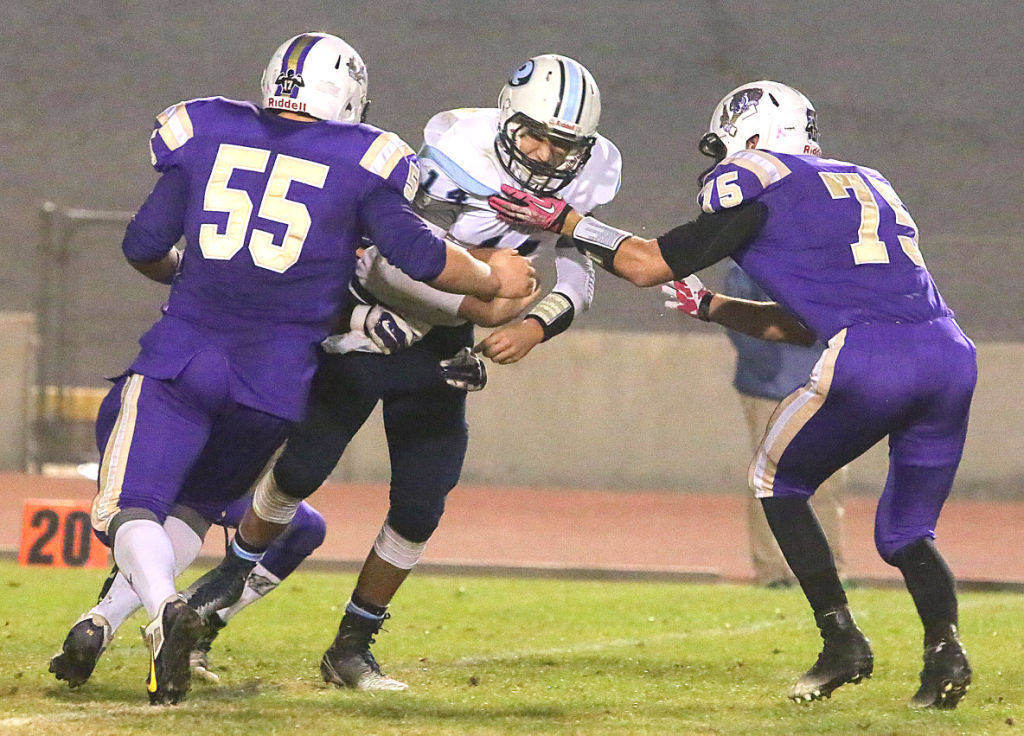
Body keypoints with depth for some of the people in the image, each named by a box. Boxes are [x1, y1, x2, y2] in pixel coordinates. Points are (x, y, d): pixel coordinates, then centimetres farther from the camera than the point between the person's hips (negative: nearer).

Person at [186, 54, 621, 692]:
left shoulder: (581, 177, -13)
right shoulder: (461, 152, -29)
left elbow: (576, 274, -7)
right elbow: (395, 262, -29)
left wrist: (536, 327, -26)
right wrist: (471, 303, -35)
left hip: (439, 349, 4)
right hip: (373, 322, -4)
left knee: (420, 509, -1)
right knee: (300, 471, 6)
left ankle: (352, 646, 15)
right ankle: (233, 576, 32)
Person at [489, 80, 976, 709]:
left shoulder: (757, 185, 9)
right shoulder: (866, 184, 32)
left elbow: (651, 266, 9)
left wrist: (562, 219, 19)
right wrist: (710, 307, 40)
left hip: (871, 354, -6)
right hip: (951, 351, 6)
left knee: (778, 481, 18)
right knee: (906, 533, 20)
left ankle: (841, 639, 9)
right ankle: (945, 645, -6)